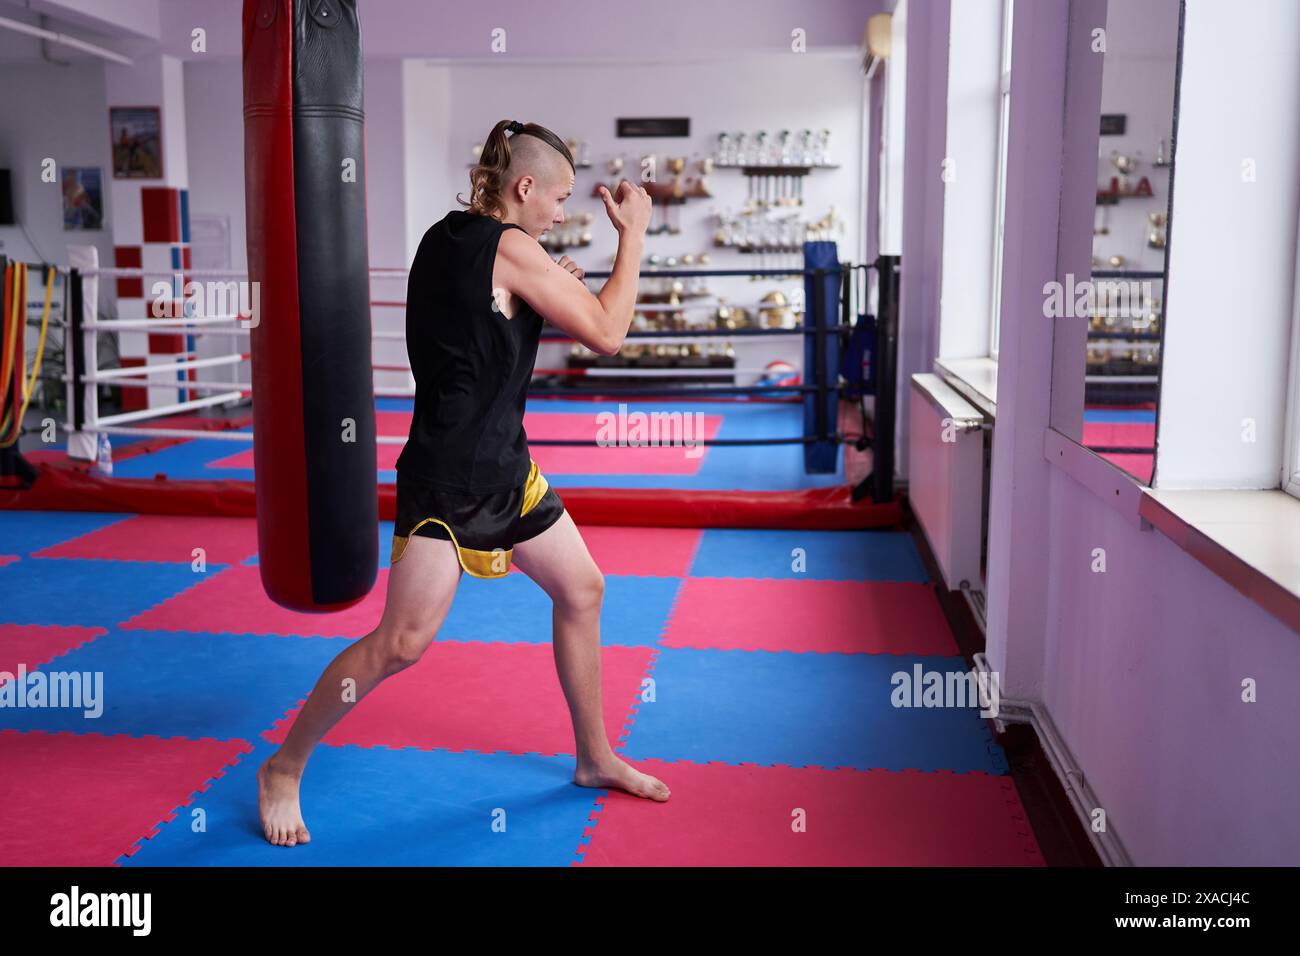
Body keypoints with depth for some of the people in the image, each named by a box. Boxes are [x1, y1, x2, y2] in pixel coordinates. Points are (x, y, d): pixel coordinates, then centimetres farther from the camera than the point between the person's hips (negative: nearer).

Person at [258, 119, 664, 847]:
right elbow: (607, 334, -14)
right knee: (402, 641, -6)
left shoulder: (450, 237, 9)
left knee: (582, 591, 14)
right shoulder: (511, 249, -16)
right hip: (449, 479, -10)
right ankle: (284, 768, 13)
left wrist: (545, 294, 10)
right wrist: (634, 234, -5)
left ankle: (595, 758, 28)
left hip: (503, 466, 10)